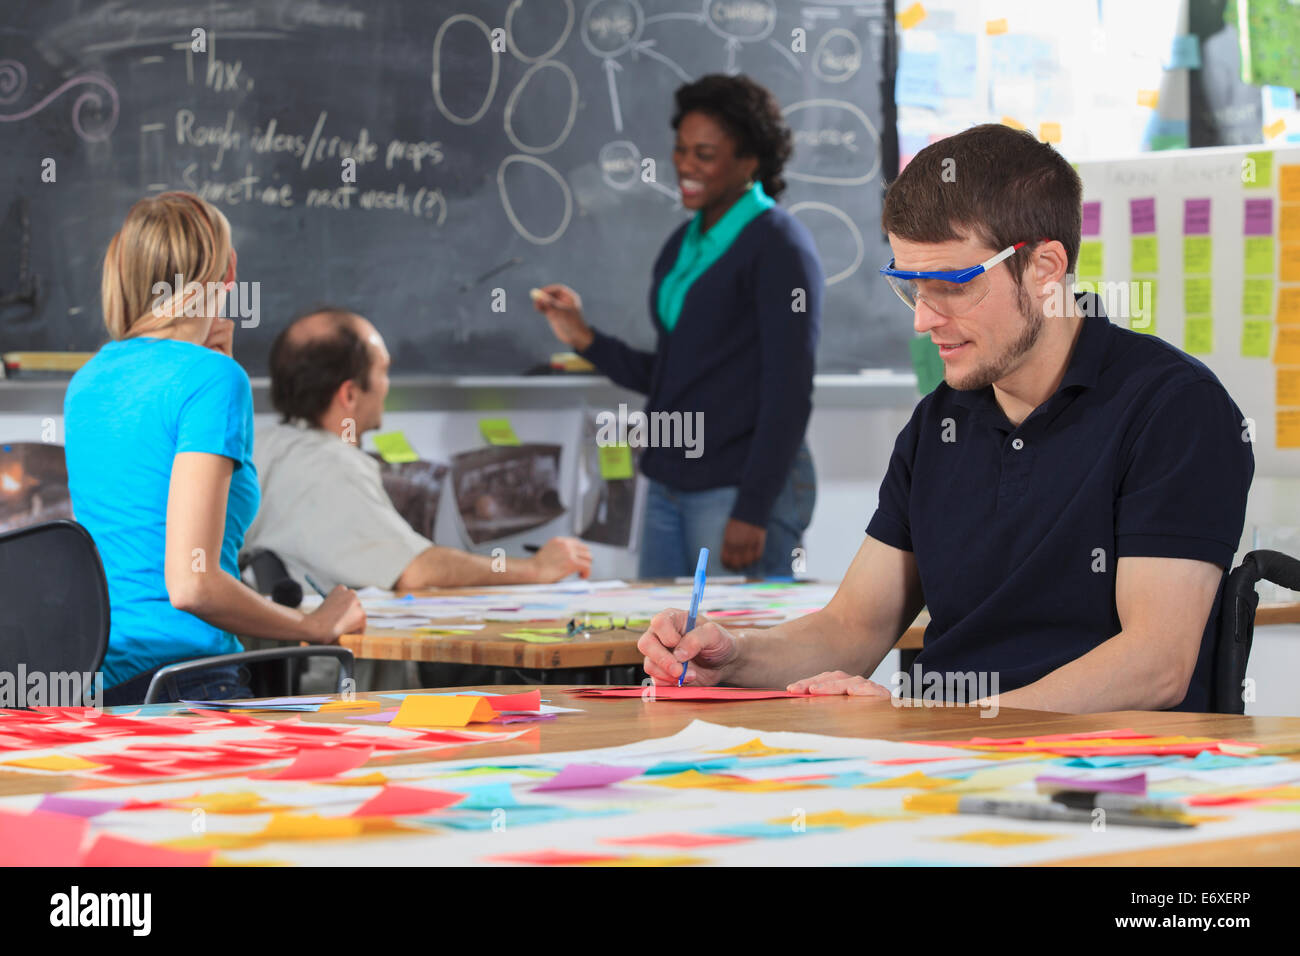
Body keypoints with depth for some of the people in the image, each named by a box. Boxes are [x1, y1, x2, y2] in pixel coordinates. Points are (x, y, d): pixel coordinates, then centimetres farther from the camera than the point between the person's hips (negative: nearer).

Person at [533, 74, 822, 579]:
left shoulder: (779, 246, -9)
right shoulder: (682, 245, 15)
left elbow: (788, 393, -14)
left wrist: (752, 512, -19)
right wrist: (585, 339, 7)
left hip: (742, 490, -8)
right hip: (669, 488, 8)